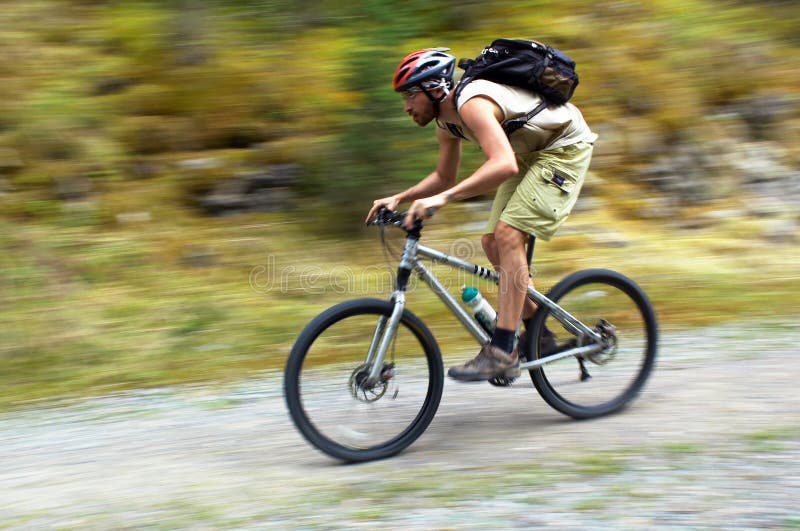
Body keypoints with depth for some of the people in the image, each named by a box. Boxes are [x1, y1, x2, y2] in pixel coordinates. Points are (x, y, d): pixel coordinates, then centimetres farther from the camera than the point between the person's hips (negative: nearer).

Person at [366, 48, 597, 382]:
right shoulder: (446, 121, 0)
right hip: (528, 153, 10)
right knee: (492, 243, 3)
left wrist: (443, 198, -50)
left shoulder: (472, 103, -30)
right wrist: (399, 198, 3)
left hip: (565, 147, -10)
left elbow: (504, 165, -46)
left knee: (508, 234, -22)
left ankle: (502, 353, -23)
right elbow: (444, 176, 16)